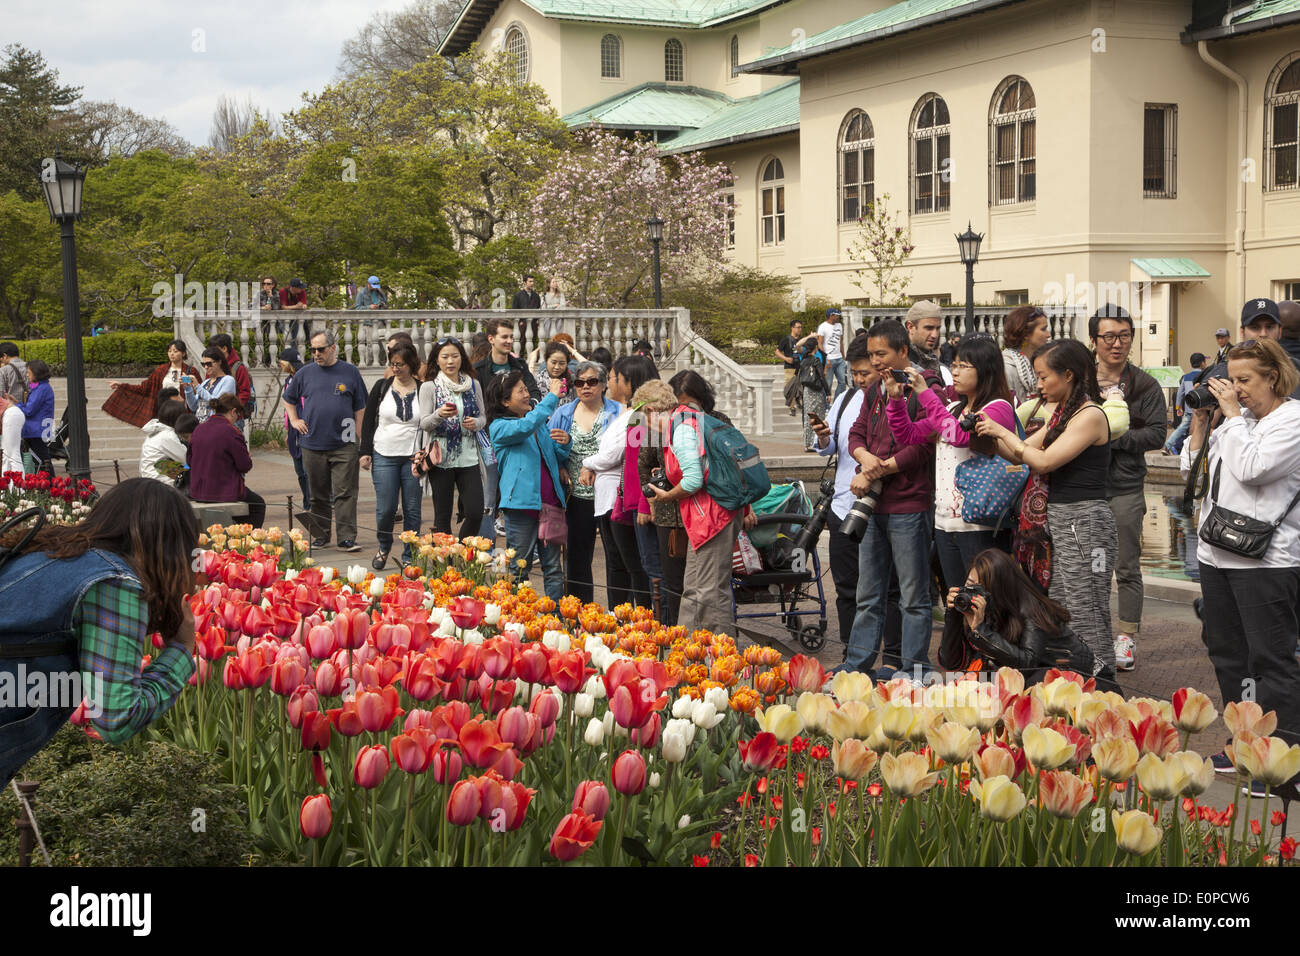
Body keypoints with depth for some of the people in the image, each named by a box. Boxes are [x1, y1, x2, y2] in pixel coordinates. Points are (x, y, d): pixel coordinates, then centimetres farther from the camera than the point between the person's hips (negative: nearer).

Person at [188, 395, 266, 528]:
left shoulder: (198, 430, 2)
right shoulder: (231, 431, -18)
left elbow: (190, 461, 12)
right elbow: (245, 466, -13)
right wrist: (248, 459, 11)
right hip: (225, 493, -7)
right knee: (258, 504, 21)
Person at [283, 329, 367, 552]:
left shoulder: (350, 372, 5)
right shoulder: (305, 373, 9)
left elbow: (360, 408, 8)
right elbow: (288, 398, 25)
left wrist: (360, 440, 3)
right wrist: (294, 420, 11)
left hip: (344, 445, -2)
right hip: (313, 445, 2)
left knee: (345, 494, -6)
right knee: (318, 495, 9)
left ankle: (347, 539, -6)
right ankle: (319, 536, 19)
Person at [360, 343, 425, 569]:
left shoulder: (423, 391, 1)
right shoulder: (381, 387, 4)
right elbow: (368, 421, 8)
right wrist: (365, 452, 1)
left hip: (412, 457, 0)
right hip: (383, 456, 0)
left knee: (412, 510, 1)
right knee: (386, 508, -3)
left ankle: (409, 557, 13)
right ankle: (384, 547, 23)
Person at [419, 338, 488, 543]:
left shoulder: (473, 385, 9)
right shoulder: (429, 387, 1)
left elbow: (483, 418, 15)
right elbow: (424, 424, -5)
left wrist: (475, 423, -8)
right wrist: (439, 415, -25)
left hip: (468, 456, 2)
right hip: (441, 457, -2)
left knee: (475, 512, -5)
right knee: (443, 516, 2)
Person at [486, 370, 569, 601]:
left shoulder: (541, 423, 17)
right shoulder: (499, 427, -3)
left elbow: (559, 461, 22)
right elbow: (525, 426, -24)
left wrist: (564, 443, -1)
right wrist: (552, 397, -21)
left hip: (550, 502, 6)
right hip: (522, 502, -6)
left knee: (553, 569, 7)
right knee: (519, 569, 0)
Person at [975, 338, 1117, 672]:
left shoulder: (1090, 416, -13)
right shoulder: (1063, 413, 16)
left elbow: (1044, 460, -19)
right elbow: (1020, 455, 17)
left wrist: (1004, 432, -10)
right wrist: (990, 434, 3)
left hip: (1083, 522, -9)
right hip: (1057, 520, 9)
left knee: (1085, 618, -6)